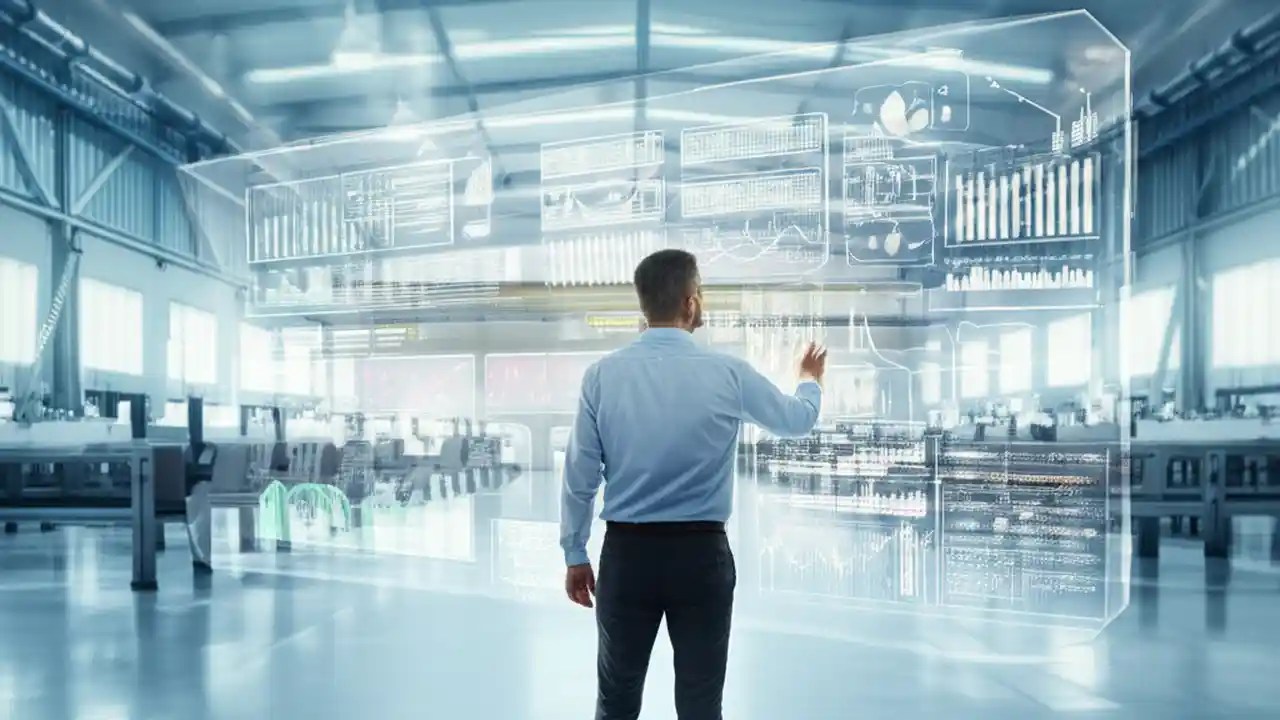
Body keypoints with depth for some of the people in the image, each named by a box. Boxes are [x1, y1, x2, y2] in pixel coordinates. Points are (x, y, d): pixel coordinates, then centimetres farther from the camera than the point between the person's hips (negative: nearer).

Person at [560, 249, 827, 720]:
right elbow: (797, 420, 12)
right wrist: (811, 381, 34)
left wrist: (575, 554, 12)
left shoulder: (602, 375, -4)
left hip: (626, 551, 2)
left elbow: (580, 473, 1)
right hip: (700, 553, -1)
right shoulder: (728, 373, -6)